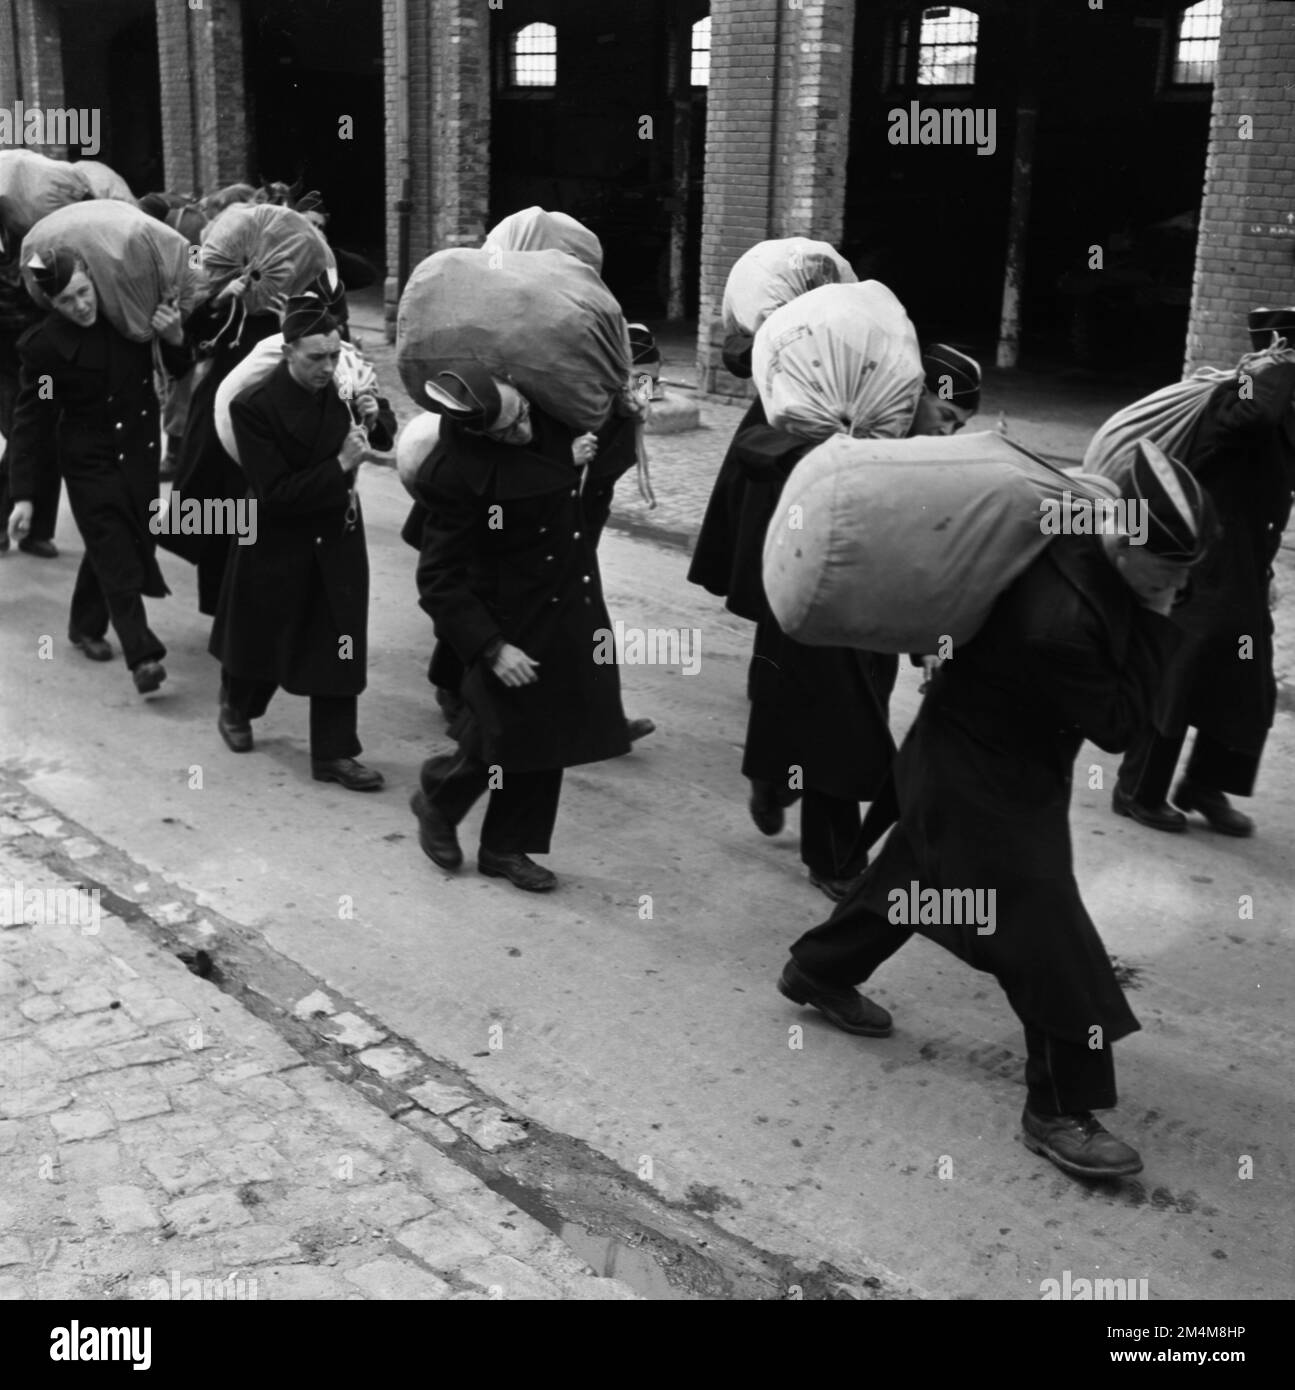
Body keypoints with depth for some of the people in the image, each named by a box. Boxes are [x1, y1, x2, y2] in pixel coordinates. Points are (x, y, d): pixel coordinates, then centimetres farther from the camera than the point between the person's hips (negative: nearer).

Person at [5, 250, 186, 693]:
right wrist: (24, 495, -14)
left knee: (109, 545, 16)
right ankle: (143, 655, -10)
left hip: (140, 453, 4)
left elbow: (179, 369, 8)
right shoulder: (45, 343, -15)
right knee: (117, 556, -9)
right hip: (90, 462, -4)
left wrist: (176, 339, -15)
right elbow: (31, 420, -11)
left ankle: (86, 625, 38)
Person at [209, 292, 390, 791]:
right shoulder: (254, 406, -20)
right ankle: (236, 708, 48)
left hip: (338, 538, 3)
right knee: (261, 639, 17)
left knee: (340, 647, 2)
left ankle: (334, 753, 13)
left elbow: (383, 442, 8)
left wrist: (372, 421, -14)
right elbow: (274, 494, -23)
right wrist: (340, 465, -27)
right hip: (278, 543, -3)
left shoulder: (341, 386, -7)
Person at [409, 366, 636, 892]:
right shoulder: (452, 474, -23)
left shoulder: (552, 410, -5)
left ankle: (506, 848, 31)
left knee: (546, 733, 13)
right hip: (511, 621, -6)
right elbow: (439, 580, -18)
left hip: (570, 611, 6)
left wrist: (580, 462, -6)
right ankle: (436, 801, 31)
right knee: (504, 733, -1)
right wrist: (490, 648, -23)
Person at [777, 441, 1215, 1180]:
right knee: (1050, 936, -4)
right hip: (981, 781, -10)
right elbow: (1119, 726, -23)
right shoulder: (1057, 620, -37)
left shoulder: (1075, 543, -11)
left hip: (974, 756, 10)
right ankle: (1063, 1108, 11)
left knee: (917, 871, 27)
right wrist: (1159, 620, -23)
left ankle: (819, 970, 48)